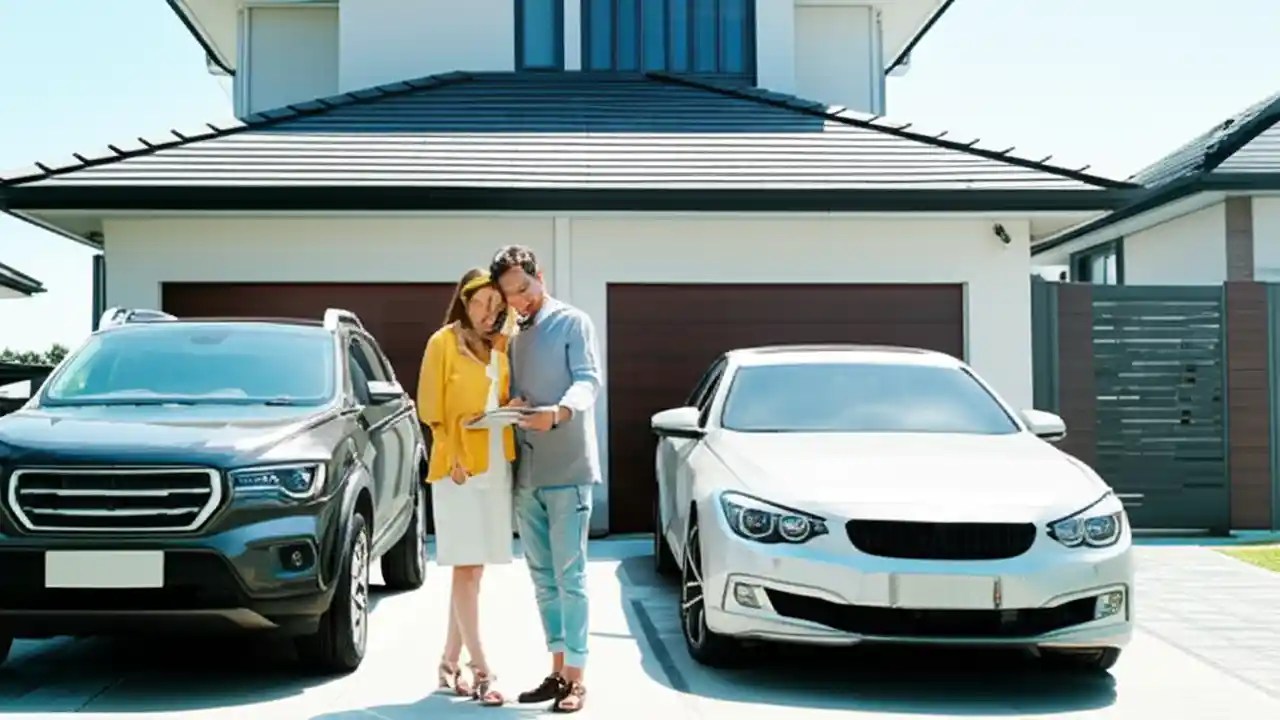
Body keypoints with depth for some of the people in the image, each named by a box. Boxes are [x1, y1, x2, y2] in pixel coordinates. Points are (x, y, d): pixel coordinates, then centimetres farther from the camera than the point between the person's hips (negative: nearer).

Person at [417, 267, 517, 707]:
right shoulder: (443, 342, -3)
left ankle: (450, 664, 17)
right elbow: (429, 408, -5)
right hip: (459, 468, -6)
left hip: (497, 467, 6)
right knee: (466, 569, -5)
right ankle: (481, 670, -3)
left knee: (473, 570, 9)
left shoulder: (502, 345, 13)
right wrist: (452, 457, -13)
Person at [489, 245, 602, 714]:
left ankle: (575, 678, -1)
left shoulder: (572, 323, 0)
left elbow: (588, 380, -12)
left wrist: (558, 412, -32)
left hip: (567, 469, -7)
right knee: (542, 577, 9)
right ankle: (557, 670, 16)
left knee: (570, 576, -5)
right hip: (526, 472, 7)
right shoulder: (515, 337, 19)